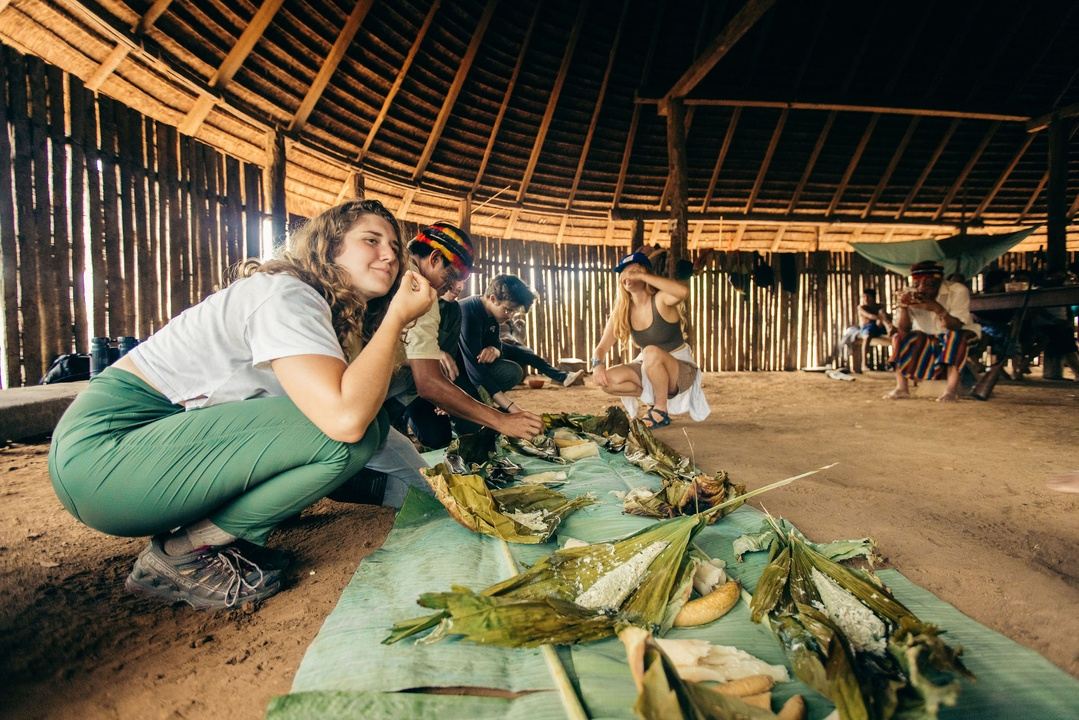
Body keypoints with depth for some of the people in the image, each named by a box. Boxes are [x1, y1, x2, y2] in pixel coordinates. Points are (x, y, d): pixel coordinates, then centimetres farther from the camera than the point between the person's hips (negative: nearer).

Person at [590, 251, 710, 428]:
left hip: (681, 371, -5)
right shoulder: (621, 313, -4)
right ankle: (657, 396, 3)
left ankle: (661, 410, -15)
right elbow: (601, 347, -5)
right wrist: (598, 364, -28)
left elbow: (683, 291, -43)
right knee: (608, 380, -18)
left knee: (652, 352, -37)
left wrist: (641, 275, -37)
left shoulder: (661, 300, -19)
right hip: (650, 369, 6)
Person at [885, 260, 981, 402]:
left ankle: (952, 389, -35)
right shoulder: (908, 295, -15)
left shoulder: (958, 291, -23)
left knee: (954, 338, -34)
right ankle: (901, 387, -21)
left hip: (959, 336, -3)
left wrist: (938, 309, -48)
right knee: (900, 339, -19)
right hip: (928, 338, 3)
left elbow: (956, 327, -32)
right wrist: (903, 307, -38)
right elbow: (903, 330, -22)